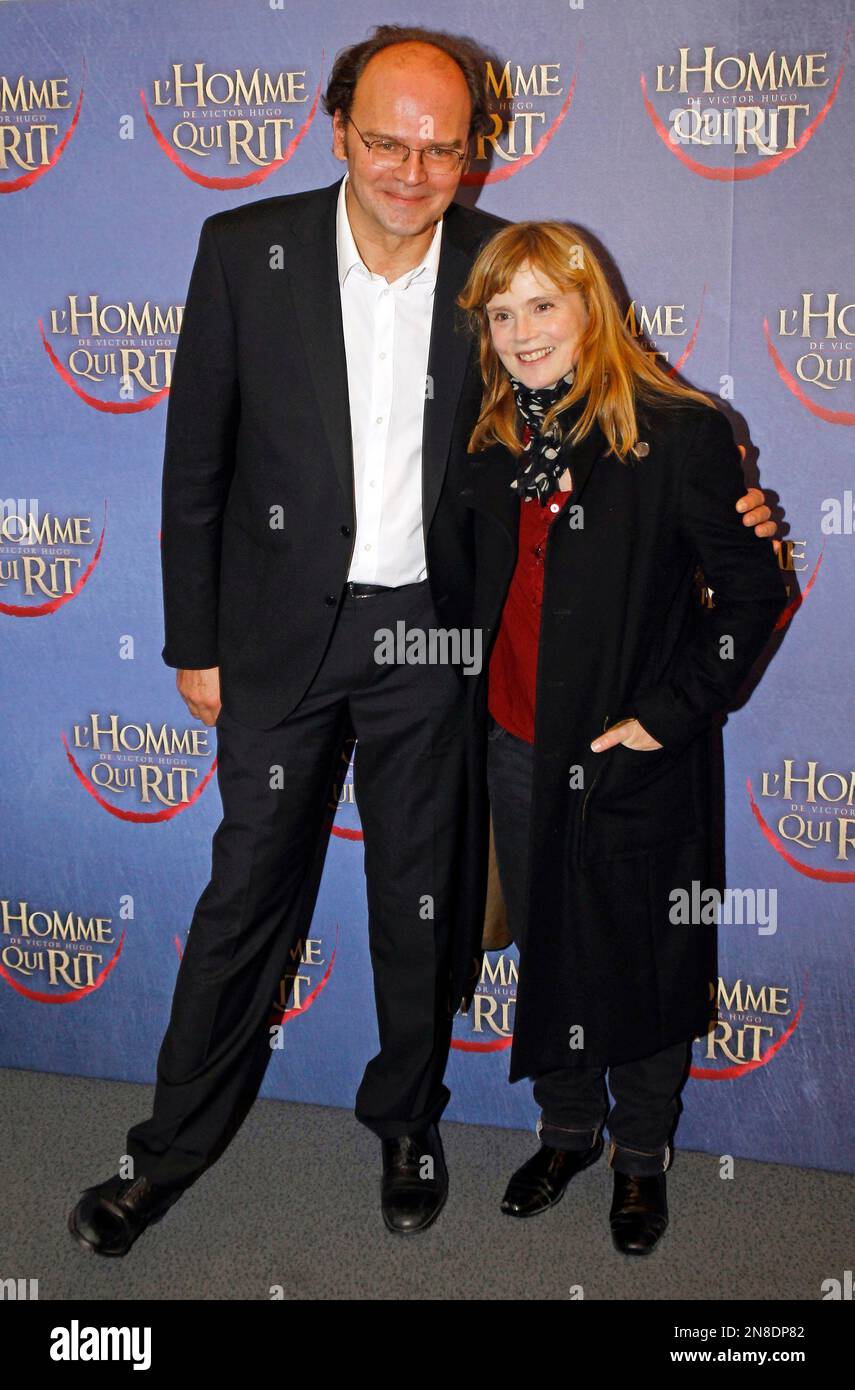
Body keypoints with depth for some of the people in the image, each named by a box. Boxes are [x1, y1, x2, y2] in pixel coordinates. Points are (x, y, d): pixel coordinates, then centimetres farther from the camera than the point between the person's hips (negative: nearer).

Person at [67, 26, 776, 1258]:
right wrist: (196, 643, -1)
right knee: (248, 890, 8)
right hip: (285, 625, 0)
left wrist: (723, 495, -12)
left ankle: (407, 1119, 38)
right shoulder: (246, 249, -6)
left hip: (432, 631, 1)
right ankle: (178, 1144, 28)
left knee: (420, 897, 14)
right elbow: (197, 461, -2)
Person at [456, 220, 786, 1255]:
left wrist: (671, 715, -13)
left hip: (631, 758, -5)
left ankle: (642, 1154, 35)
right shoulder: (496, 439, 5)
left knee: (640, 964, 11)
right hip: (518, 748, 5)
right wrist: (483, 719, 6)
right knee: (544, 947, 18)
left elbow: (753, 590, -11)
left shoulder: (680, 432, -13)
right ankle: (568, 1130, 40)